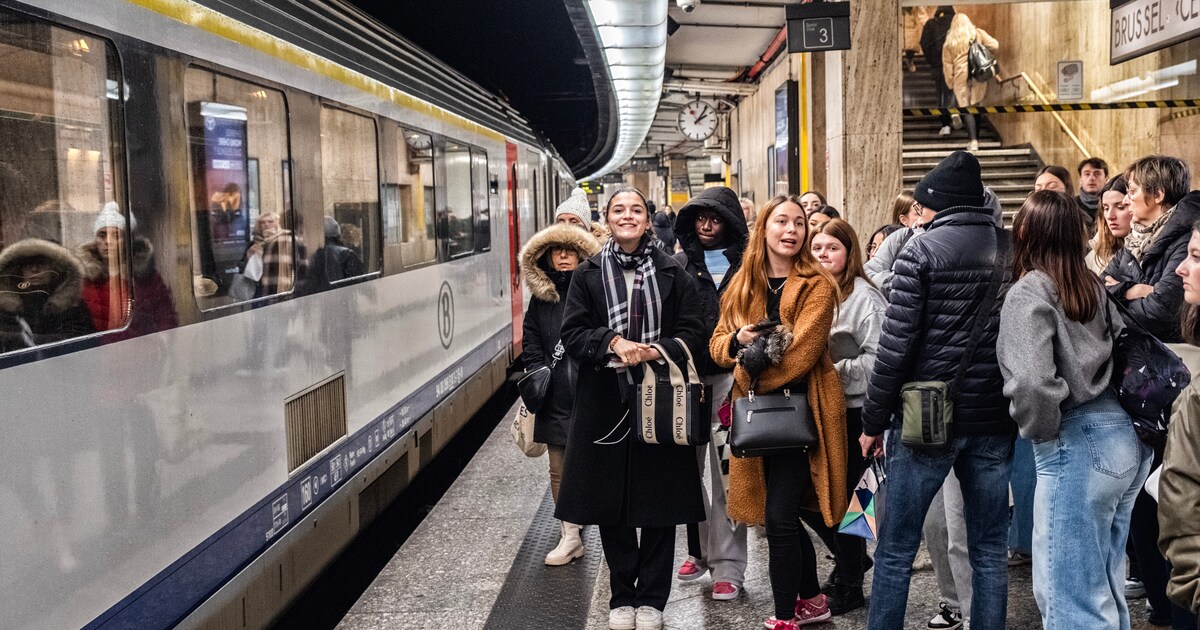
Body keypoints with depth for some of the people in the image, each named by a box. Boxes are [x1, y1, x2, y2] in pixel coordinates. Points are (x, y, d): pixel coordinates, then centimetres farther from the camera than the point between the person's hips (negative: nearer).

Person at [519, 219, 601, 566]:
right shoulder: (541, 296, 10)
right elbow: (530, 340, 15)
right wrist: (538, 373, 2)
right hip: (556, 398, 5)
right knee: (559, 469, 10)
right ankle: (570, 537, 22)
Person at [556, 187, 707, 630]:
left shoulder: (672, 273, 5)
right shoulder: (587, 275, 6)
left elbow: (693, 332, 2)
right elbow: (572, 333, 1)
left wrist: (657, 351, -15)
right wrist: (612, 342, -16)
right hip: (606, 402, 1)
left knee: (659, 504, 4)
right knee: (610, 504, 6)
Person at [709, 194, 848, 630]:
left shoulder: (817, 286, -7)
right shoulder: (743, 284, 11)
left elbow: (802, 351, -17)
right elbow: (718, 342, 10)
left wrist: (751, 369, -12)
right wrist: (737, 340, -12)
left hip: (801, 408, -6)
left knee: (779, 516, -9)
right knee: (783, 515, 14)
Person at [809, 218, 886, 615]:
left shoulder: (864, 297, -10)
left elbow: (877, 359, -17)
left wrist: (835, 369, -20)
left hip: (853, 412, -7)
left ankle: (849, 587, 18)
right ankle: (851, 558, 35)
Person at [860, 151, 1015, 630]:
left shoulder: (922, 250, -8)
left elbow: (896, 345, -12)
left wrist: (873, 420, -4)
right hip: (995, 420, 4)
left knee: (895, 551, 5)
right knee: (989, 550, 12)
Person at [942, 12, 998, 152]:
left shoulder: (949, 41, 6)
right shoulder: (978, 33, 6)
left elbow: (947, 65, 6)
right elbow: (994, 45, -3)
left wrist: (950, 82, 12)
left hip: (961, 76, -2)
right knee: (976, 107, 13)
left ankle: (973, 141, -16)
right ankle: (975, 139, 17)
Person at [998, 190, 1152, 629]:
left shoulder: (1028, 292, -12)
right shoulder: (1092, 284, 11)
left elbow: (1032, 383, -25)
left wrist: (1042, 430, -8)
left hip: (1077, 444, -8)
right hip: (1126, 436, 8)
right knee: (1102, 584, 21)